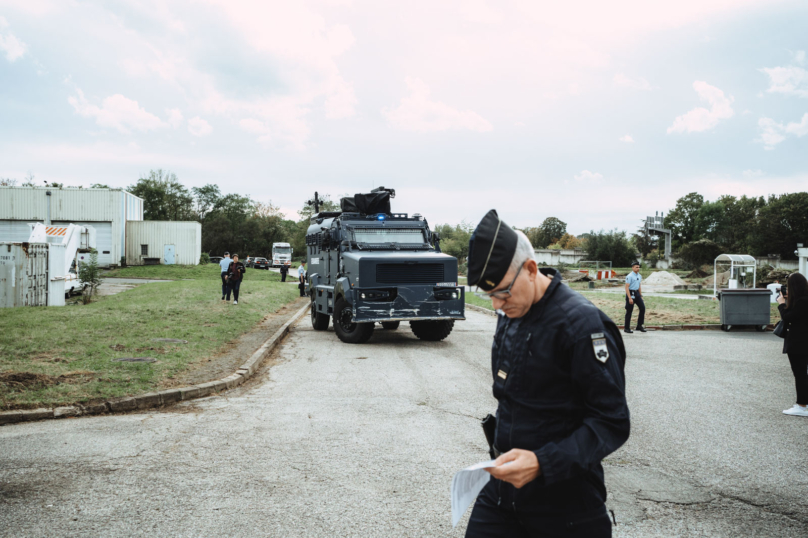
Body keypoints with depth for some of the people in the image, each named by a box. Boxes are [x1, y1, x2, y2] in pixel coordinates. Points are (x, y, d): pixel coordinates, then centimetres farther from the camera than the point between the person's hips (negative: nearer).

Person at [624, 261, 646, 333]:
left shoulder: (639, 276, 10)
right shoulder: (629, 276, -13)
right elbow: (627, 287, -17)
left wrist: (640, 296, 16)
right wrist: (630, 298, -21)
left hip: (637, 293, 7)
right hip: (630, 293, -7)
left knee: (642, 308, -2)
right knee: (629, 311, -1)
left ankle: (639, 325, 8)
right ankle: (626, 328, 9)